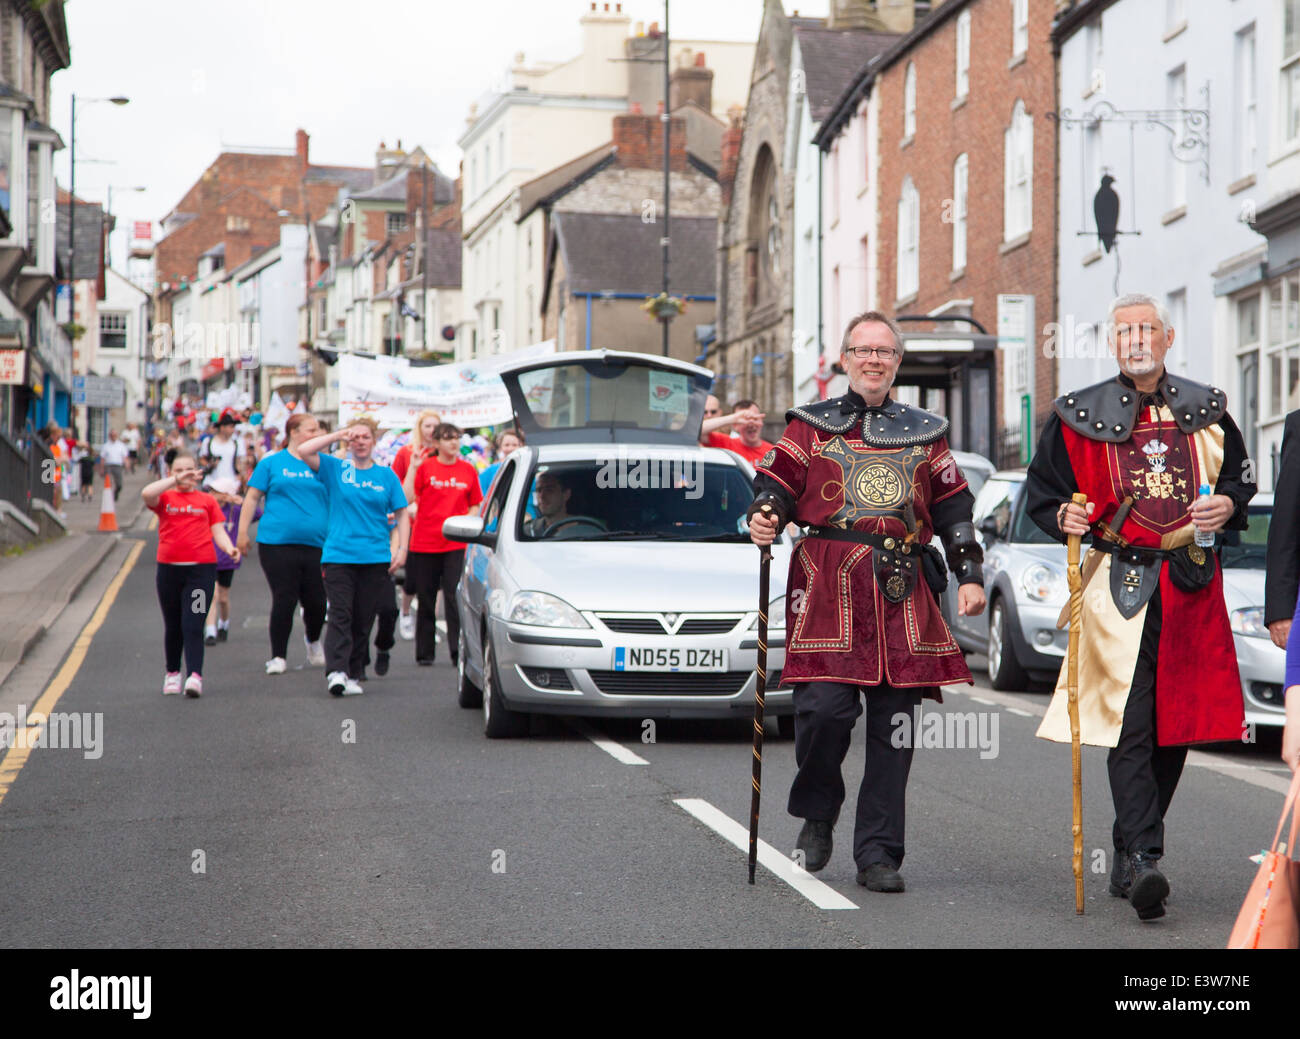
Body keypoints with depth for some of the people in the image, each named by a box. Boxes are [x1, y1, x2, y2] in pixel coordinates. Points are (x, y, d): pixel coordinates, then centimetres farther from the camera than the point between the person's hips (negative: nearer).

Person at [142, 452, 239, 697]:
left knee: (193, 624, -10)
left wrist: (229, 548, -14)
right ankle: (172, 673, 24)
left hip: (201, 567, -1)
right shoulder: (165, 498, 8)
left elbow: (218, 531, 5)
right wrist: (176, 480, -17)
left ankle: (195, 676, -17)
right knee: (172, 625, 10)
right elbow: (147, 494, -13)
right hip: (169, 567, 1)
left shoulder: (207, 500, 10)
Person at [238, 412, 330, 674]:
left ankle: (313, 640, 33)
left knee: (316, 603, 2)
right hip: (277, 544, -3)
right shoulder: (272, 463, 5)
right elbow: (252, 497, 7)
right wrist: (243, 532, 2)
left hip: (316, 544, 3)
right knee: (284, 601, -3)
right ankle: (278, 657, 9)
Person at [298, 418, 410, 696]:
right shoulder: (336, 469, 6)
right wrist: (338, 435, -7)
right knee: (340, 615, -12)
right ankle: (336, 672, -21)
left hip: (375, 557, 2)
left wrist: (402, 549, 0)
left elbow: (402, 514, 10)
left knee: (363, 620, 4)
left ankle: (353, 675, 10)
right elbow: (304, 451, -6)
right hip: (338, 555, -2)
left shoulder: (386, 475, 9)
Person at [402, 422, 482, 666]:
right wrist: (413, 467, -15)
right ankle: (424, 652, 16)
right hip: (425, 543, -1)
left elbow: (475, 505, 15)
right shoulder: (425, 467, 0)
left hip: (456, 545, 1)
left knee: (455, 596, -8)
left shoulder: (468, 470, 7)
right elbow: (406, 498, -10)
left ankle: (458, 650, -7)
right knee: (426, 599, 7)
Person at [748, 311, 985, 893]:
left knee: (893, 724, -1)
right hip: (827, 590, -2)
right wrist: (762, 520, -15)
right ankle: (817, 814, 12)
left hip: (903, 594, 2)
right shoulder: (810, 426, 12)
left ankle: (878, 855, 5)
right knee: (824, 707, -15)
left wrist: (970, 576, 8)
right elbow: (775, 485, 7)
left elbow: (953, 509, 18)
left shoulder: (925, 434, 18)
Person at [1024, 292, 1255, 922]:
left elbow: (1240, 476, 20)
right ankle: (1142, 860, -19)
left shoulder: (1206, 410, 12)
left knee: (1177, 725, 6)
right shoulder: (1079, 416, 5)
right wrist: (1064, 518, -10)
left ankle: (1128, 856, 18)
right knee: (1131, 725, -14)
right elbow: (1041, 490, 11)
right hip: (1120, 582, -3)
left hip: (1192, 587, 3)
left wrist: (1227, 505, -1)